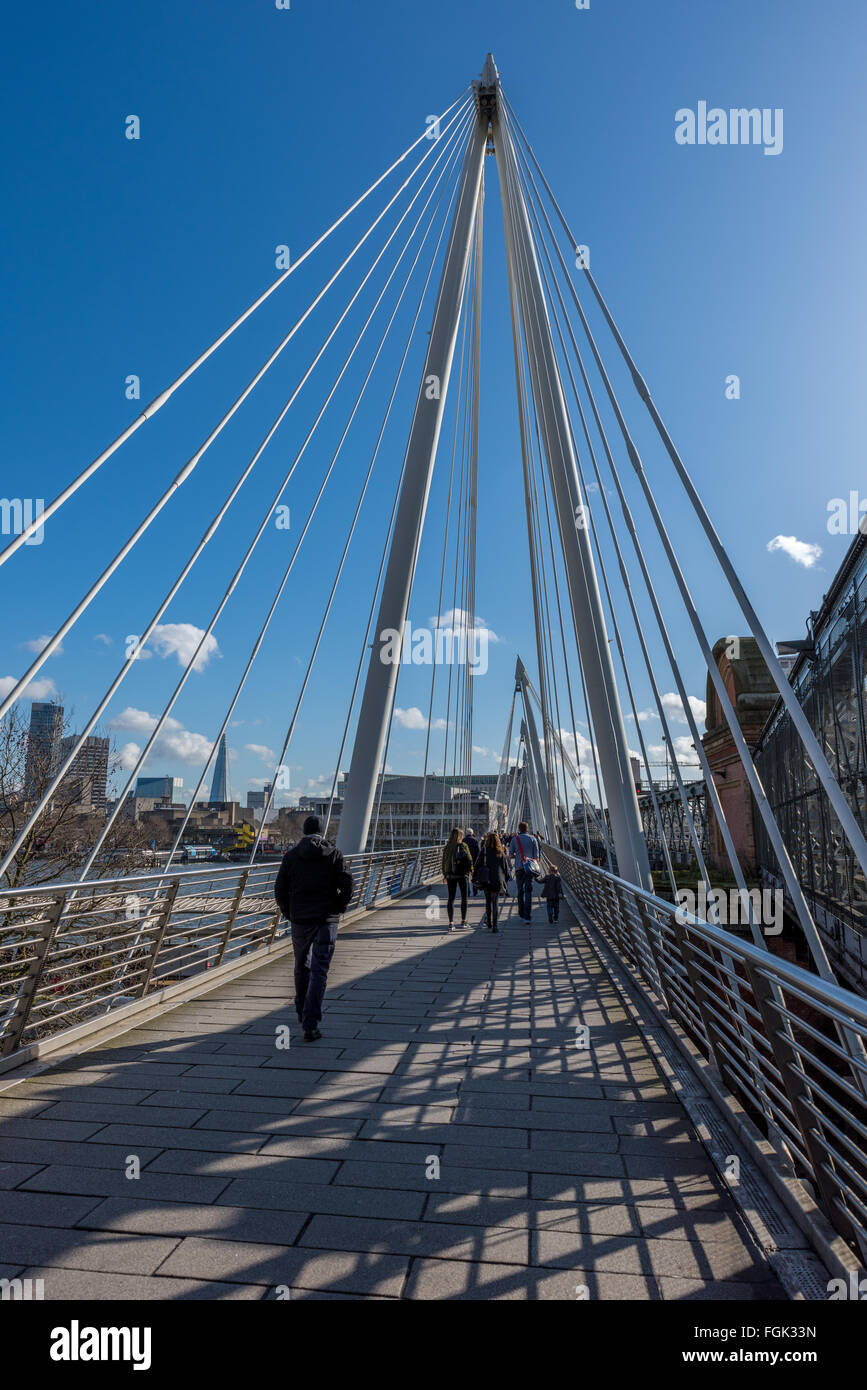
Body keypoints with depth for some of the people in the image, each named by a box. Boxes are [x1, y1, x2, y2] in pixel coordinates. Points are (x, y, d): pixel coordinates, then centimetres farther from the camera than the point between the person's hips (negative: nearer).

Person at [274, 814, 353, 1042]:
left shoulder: (291, 855, 1)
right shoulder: (333, 854, -3)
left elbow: (280, 889, -1)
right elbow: (346, 884, -9)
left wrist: (288, 912, 12)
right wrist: (339, 907, 7)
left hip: (300, 920, 2)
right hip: (326, 920, -2)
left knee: (302, 967, 21)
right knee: (319, 972, 0)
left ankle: (302, 1013, 35)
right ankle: (310, 1025, -6)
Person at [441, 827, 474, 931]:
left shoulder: (447, 847, 1)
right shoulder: (463, 846, -9)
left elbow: (444, 861, 5)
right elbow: (469, 859, -6)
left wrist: (445, 874, 13)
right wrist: (471, 870, 10)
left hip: (450, 875, 3)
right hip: (462, 874, -2)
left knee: (451, 898, 4)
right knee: (464, 897, 13)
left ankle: (451, 923, -2)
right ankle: (463, 921, 21)